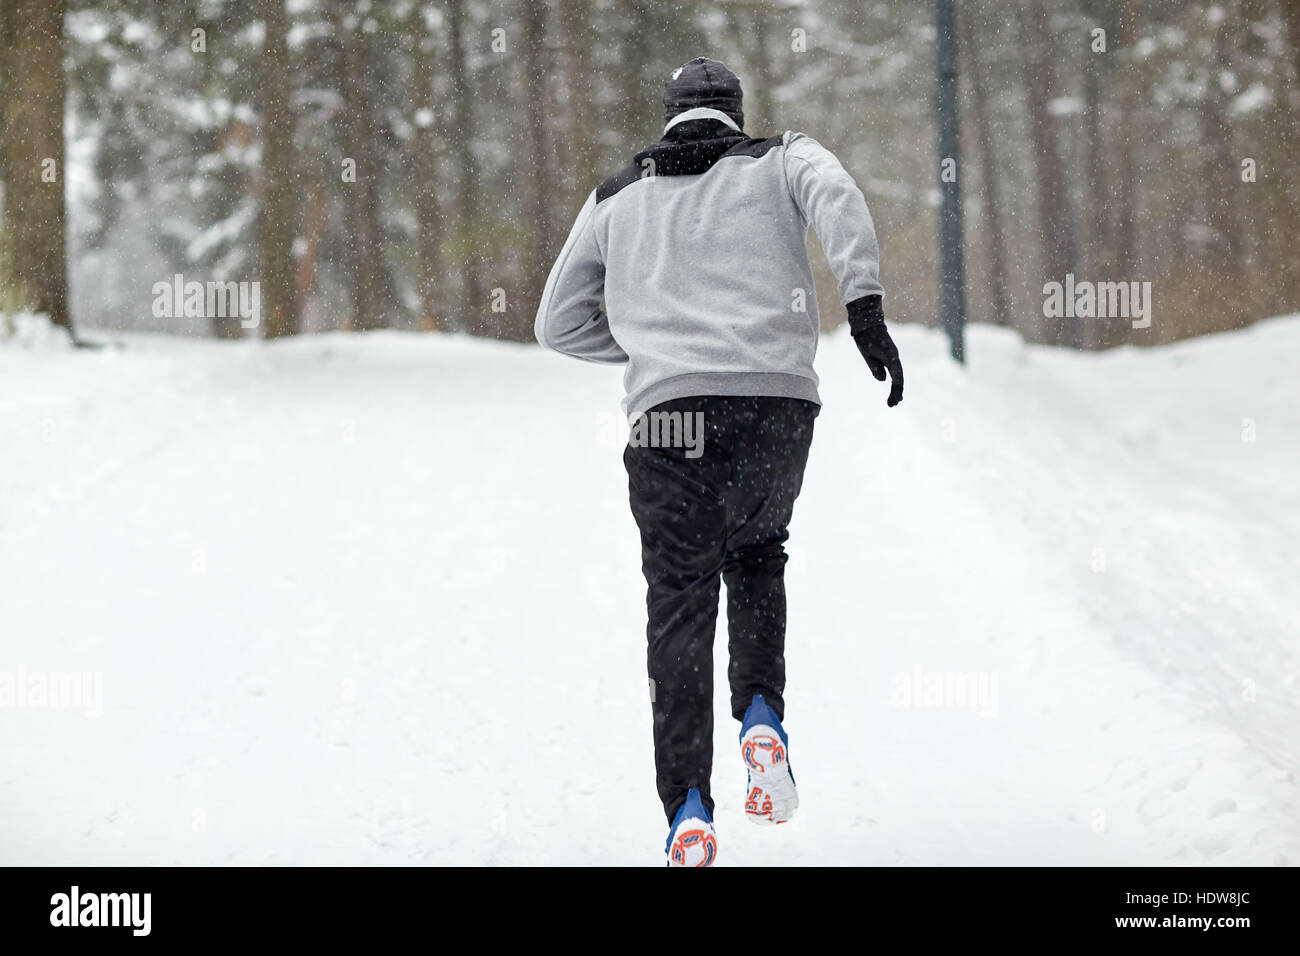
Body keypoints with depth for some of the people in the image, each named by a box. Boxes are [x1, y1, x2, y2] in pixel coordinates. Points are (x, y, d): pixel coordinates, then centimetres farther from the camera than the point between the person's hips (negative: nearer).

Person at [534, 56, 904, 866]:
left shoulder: (617, 198, 24)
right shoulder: (780, 159, 18)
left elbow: (560, 325, 28)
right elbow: (837, 195, -6)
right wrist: (865, 306, -17)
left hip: (669, 406, 0)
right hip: (778, 402, 0)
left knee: (680, 603, 4)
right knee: (757, 554, 27)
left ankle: (689, 808, -12)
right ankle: (762, 716, 3)